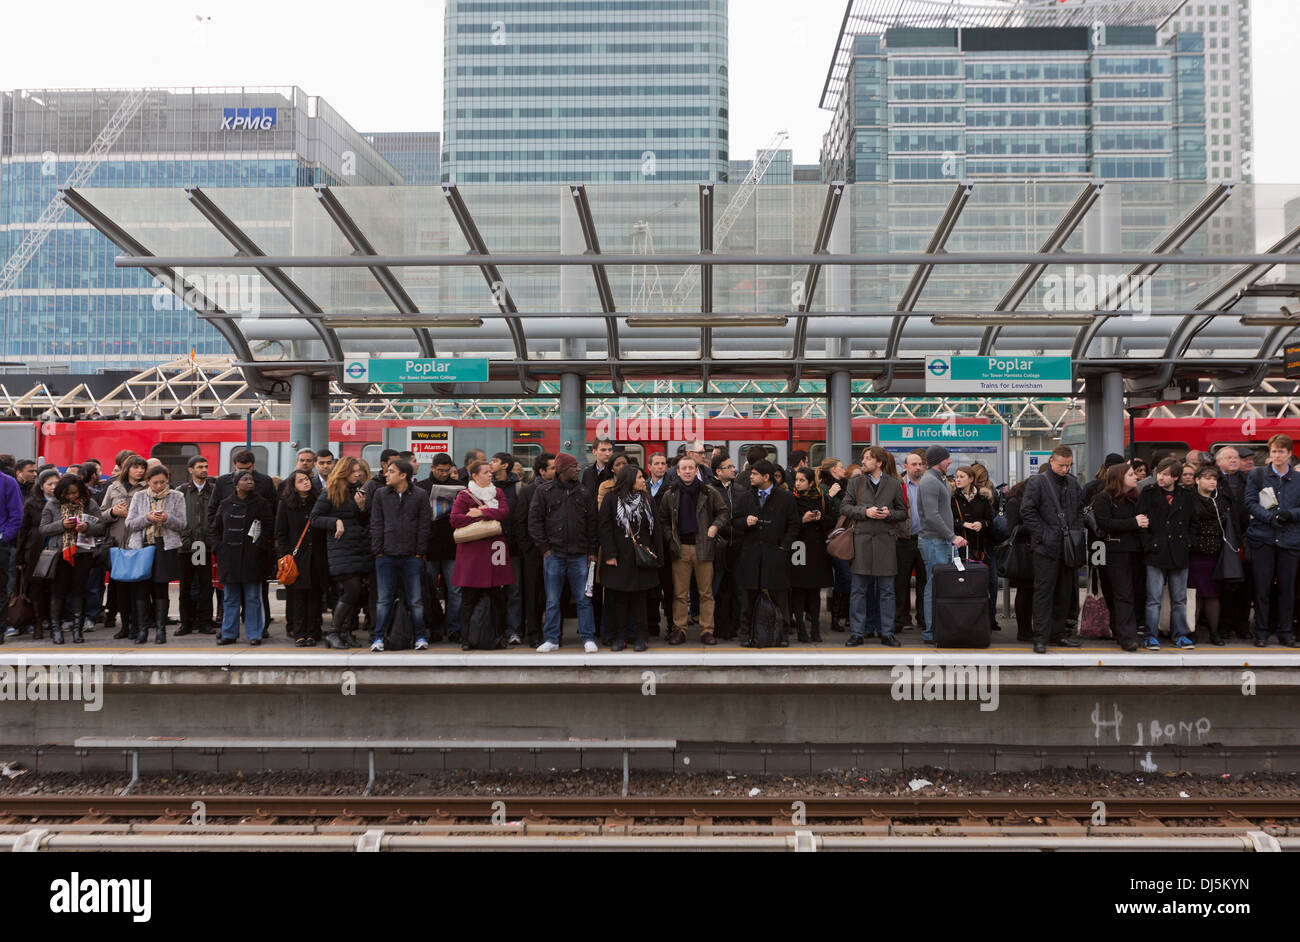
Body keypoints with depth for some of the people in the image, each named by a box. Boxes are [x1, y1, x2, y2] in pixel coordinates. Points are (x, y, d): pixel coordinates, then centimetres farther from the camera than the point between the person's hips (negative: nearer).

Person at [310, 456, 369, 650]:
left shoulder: (359, 491, 16)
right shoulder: (330, 493, -1)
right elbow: (315, 518, -2)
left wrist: (362, 507, -1)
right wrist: (335, 521, -14)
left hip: (361, 547, 6)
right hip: (340, 548, -6)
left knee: (355, 593, 4)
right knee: (352, 591, -14)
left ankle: (346, 632, 13)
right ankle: (333, 633, -3)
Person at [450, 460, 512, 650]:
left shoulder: (498, 492, 15)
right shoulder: (464, 495, 2)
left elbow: (504, 512, -1)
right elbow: (455, 519, -10)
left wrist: (481, 513, -11)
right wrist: (486, 516, -10)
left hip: (494, 547, 3)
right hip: (472, 550, -3)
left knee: (496, 595, 4)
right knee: (469, 597, -1)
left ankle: (497, 636, 10)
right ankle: (466, 638, 5)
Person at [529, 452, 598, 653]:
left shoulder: (583, 493, 9)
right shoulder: (544, 491, 2)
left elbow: (591, 522, 11)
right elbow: (534, 520, 1)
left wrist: (591, 551, 5)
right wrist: (544, 547, -4)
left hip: (579, 555, 1)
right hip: (554, 554, -1)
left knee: (583, 599, 3)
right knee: (552, 601, 6)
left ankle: (588, 638, 11)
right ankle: (552, 639, 15)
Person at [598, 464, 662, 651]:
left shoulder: (647, 500, 10)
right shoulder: (612, 500, -1)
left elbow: (655, 529, 9)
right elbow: (603, 527, -4)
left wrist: (657, 555, 3)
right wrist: (609, 554, -11)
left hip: (641, 557, 2)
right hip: (619, 558, -2)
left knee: (639, 599, 3)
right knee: (619, 599, 2)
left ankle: (640, 637, 10)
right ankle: (620, 636, 12)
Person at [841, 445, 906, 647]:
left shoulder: (894, 484, 6)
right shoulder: (856, 482, 8)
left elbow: (903, 512, 10)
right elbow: (844, 507, 5)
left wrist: (889, 514, -10)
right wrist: (865, 512, -10)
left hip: (886, 540, 0)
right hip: (861, 539, 0)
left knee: (886, 590, 5)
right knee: (859, 590, 2)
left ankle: (887, 633, 13)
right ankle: (857, 633, 8)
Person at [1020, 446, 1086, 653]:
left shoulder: (1073, 483, 13)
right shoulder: (1037, 482, -5)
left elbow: (1080, 510, 21)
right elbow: (1027, 511, -9)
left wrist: (1077, 532, 7)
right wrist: (1042, 535, -12)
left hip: (1068, 548, 6)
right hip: (1047, 548, -6)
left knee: (1064, 593, 11)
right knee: (1044, 592, -5)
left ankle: (1058, 634, 21)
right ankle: (1041, 638, -1)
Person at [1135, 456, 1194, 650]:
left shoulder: (1186, 496, 8)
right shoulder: (1147, 495, 2)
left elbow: (1191, 523, 13)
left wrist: (1188, 544, 2)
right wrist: (1149, 545, -8)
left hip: (1179, 555, 2)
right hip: (1156, 555, -2)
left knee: (1179, 599, 10)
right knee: (1154, 599, -1)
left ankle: (1180, 635, 19)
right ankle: (1151, 636, 6)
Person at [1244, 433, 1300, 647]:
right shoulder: (1256, 476, 6)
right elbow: (1250, 503, -1)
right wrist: (1270, 517, -16)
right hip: (1262, 539, -1)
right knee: (1262, 588, 1)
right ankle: (1261, 633, 9)